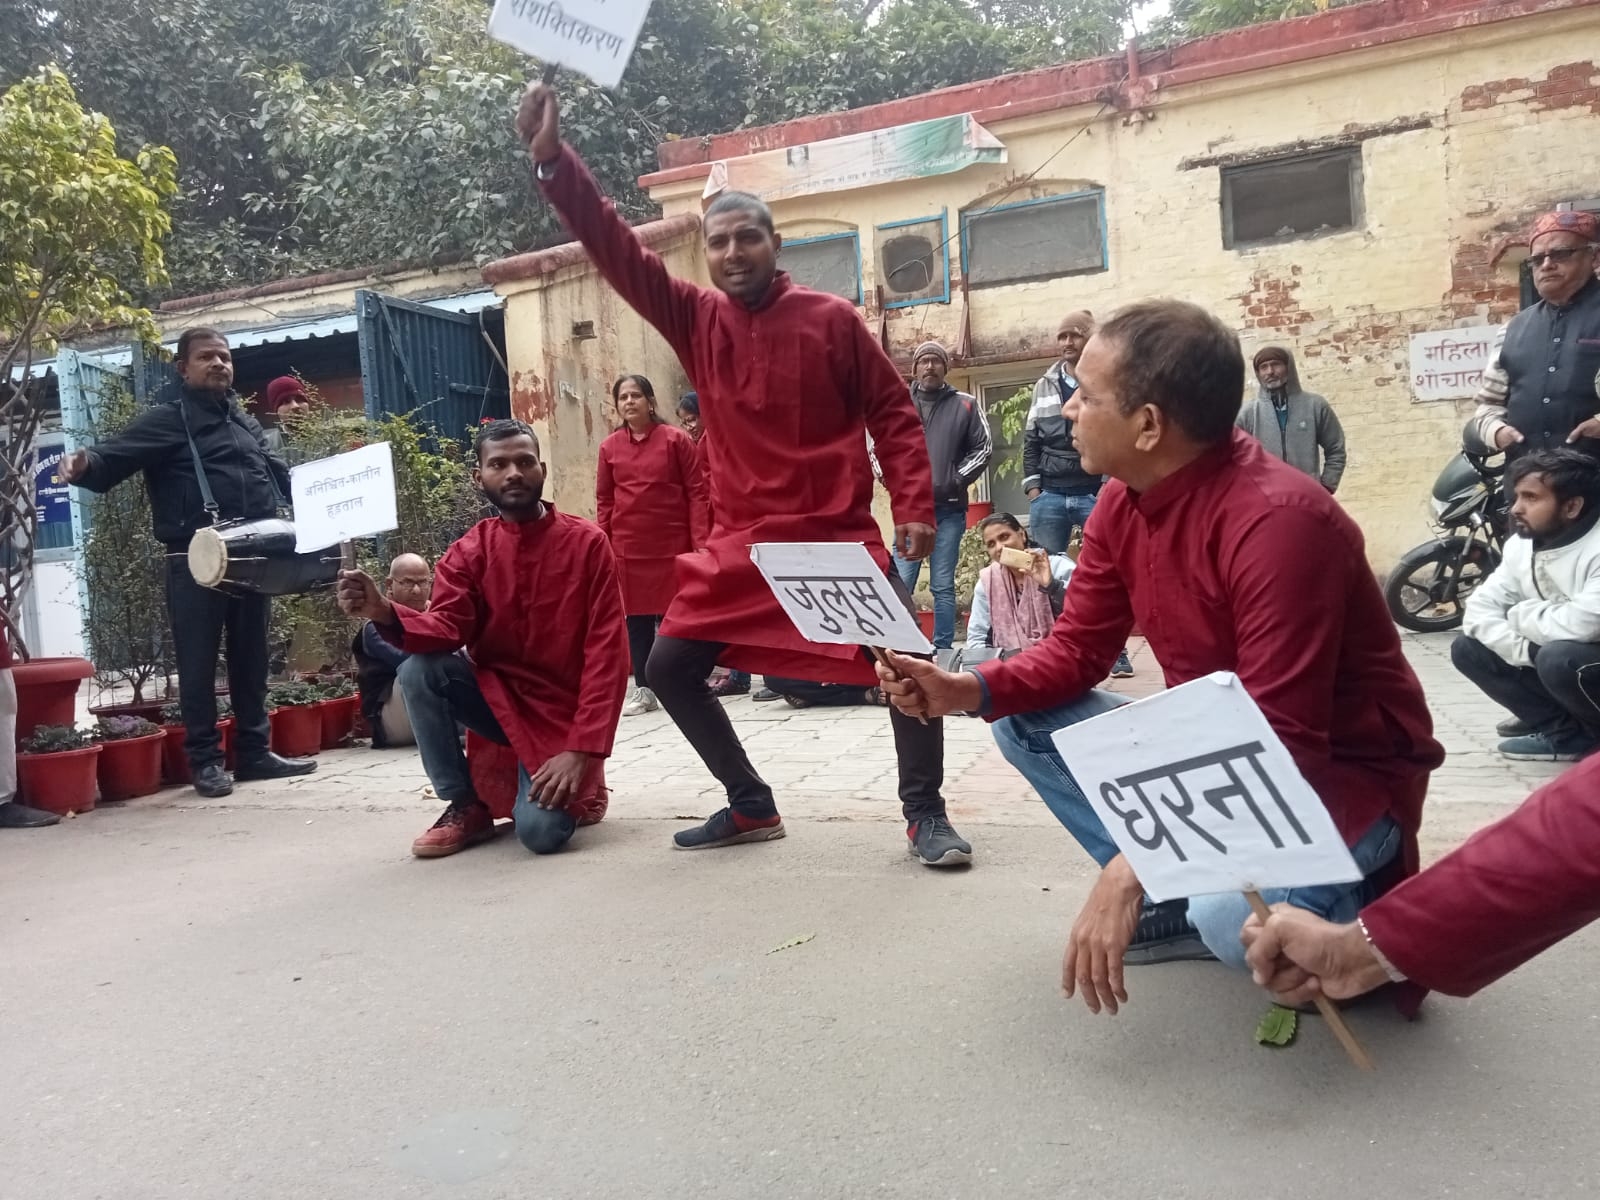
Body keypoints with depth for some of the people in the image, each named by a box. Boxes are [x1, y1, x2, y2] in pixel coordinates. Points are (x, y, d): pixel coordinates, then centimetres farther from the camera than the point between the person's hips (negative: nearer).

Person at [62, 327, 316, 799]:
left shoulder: (246, 422, 18)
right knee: (199, 663, 0)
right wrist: (86, 463, -32)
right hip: (195, 564, -5)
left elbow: (279, 473, 27)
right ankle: (205, 759, 9)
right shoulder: (165, 420, 0)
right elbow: (113, 458, -11)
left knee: (251, 659, 11)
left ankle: (254, 751, 19)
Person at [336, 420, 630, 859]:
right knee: (418, 671, -24)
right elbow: (445, 627, -15)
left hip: (562, 714, -3)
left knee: (540, 831, -25)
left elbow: (607, 653, -14)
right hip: (497, 698, 4)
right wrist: (384, 612, -38)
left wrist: (580, 749, -21)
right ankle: (466, 807, -6)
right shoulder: (468, 551, 0)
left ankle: (571, 790, 14)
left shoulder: (587, 543, -10)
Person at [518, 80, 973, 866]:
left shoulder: (831, 319, -3)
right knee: (669, 667, 2)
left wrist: (914, 507, -10)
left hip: (837, 535, -3)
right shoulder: (696, 320, 4)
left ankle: (925, 814, 8)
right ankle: (751, 806, 18)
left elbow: (892, 412, -1)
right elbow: (618, 253, -3)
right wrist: (552, 161, -12)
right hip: (740, 542, 4)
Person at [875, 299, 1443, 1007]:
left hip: (1341, 773, -7)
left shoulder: (1277, 521, -30)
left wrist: (1132, 865, -35)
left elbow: (1279, 747, -31)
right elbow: (1076, 650, 2)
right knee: (1025, 723, -2)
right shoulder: (1123, 501, -5)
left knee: (1238, 918, -35)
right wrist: (966, 691, -17)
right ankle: (1182, 900, 2)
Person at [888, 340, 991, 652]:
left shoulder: (964, 405, 7)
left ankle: (943, 650, 6)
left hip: (949, 510, -1)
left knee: (943, 587, 1)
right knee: (900, 585, -2)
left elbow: (983, 448, 5)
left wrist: (957, 481, -4)